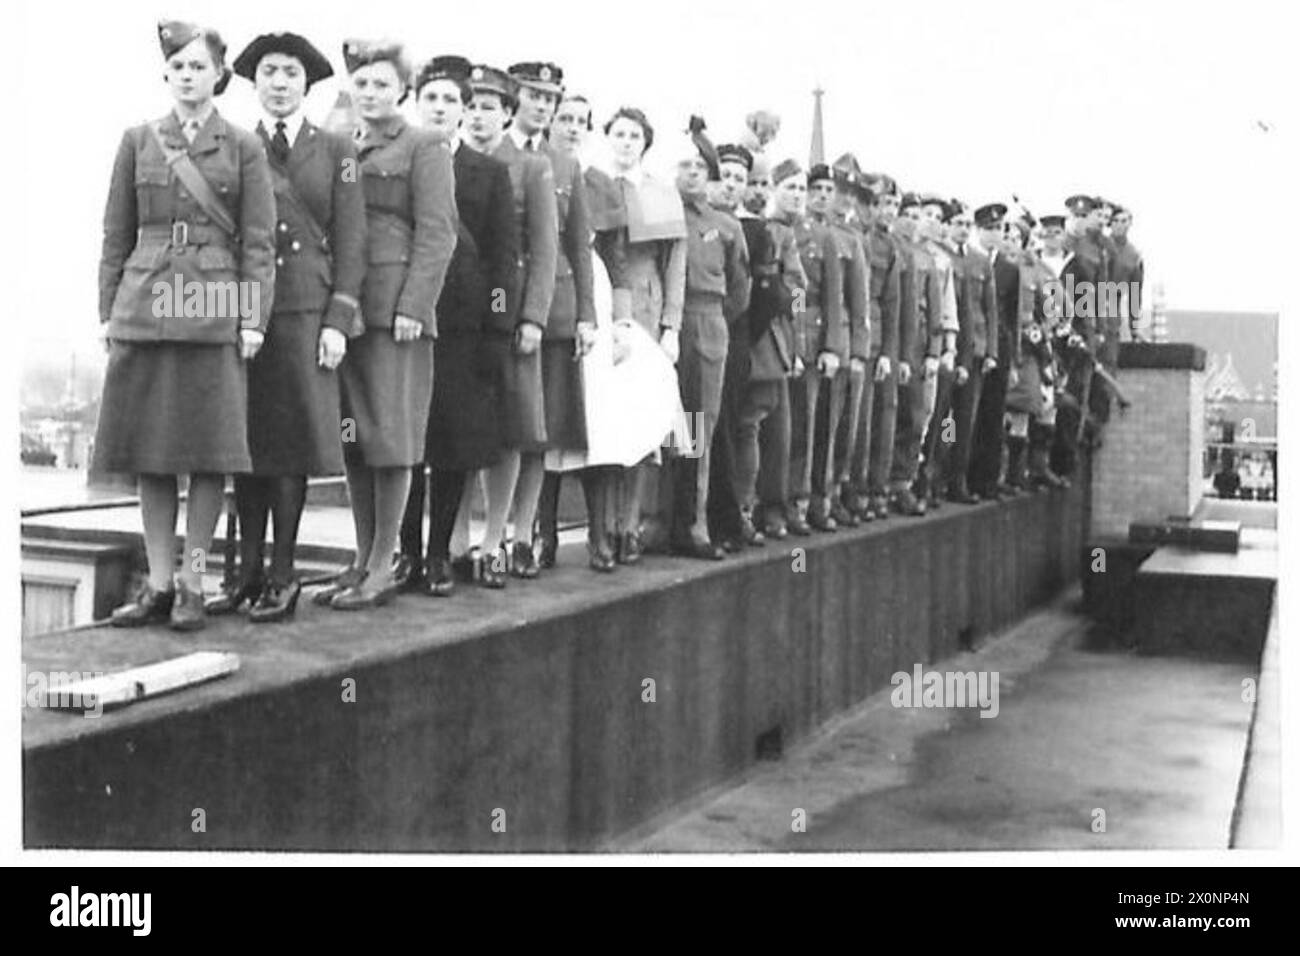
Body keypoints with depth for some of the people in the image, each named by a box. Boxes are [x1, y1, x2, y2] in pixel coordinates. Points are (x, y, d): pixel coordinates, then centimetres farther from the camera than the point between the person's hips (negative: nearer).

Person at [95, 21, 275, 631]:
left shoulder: (242, 147, 6)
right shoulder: (138, 142, 12)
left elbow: (258, 241, 2)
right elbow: (117, 235, 12)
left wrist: (253, 317, -6)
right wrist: (109, 311, 6)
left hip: (216, 311, -2)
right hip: (145, 306, 2)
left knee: (210, 453, -1)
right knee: (149, 453, 4)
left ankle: (192, 585, 8)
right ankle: (159, 582, 12)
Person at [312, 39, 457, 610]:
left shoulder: (424, 150, 1)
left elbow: (436, 234, -7)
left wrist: (413, 306, -16)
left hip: (395, 308, -6)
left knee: (389, 433, -4)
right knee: (352, 438, 7)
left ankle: (382, 569, 2)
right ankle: (362, 562, 15)